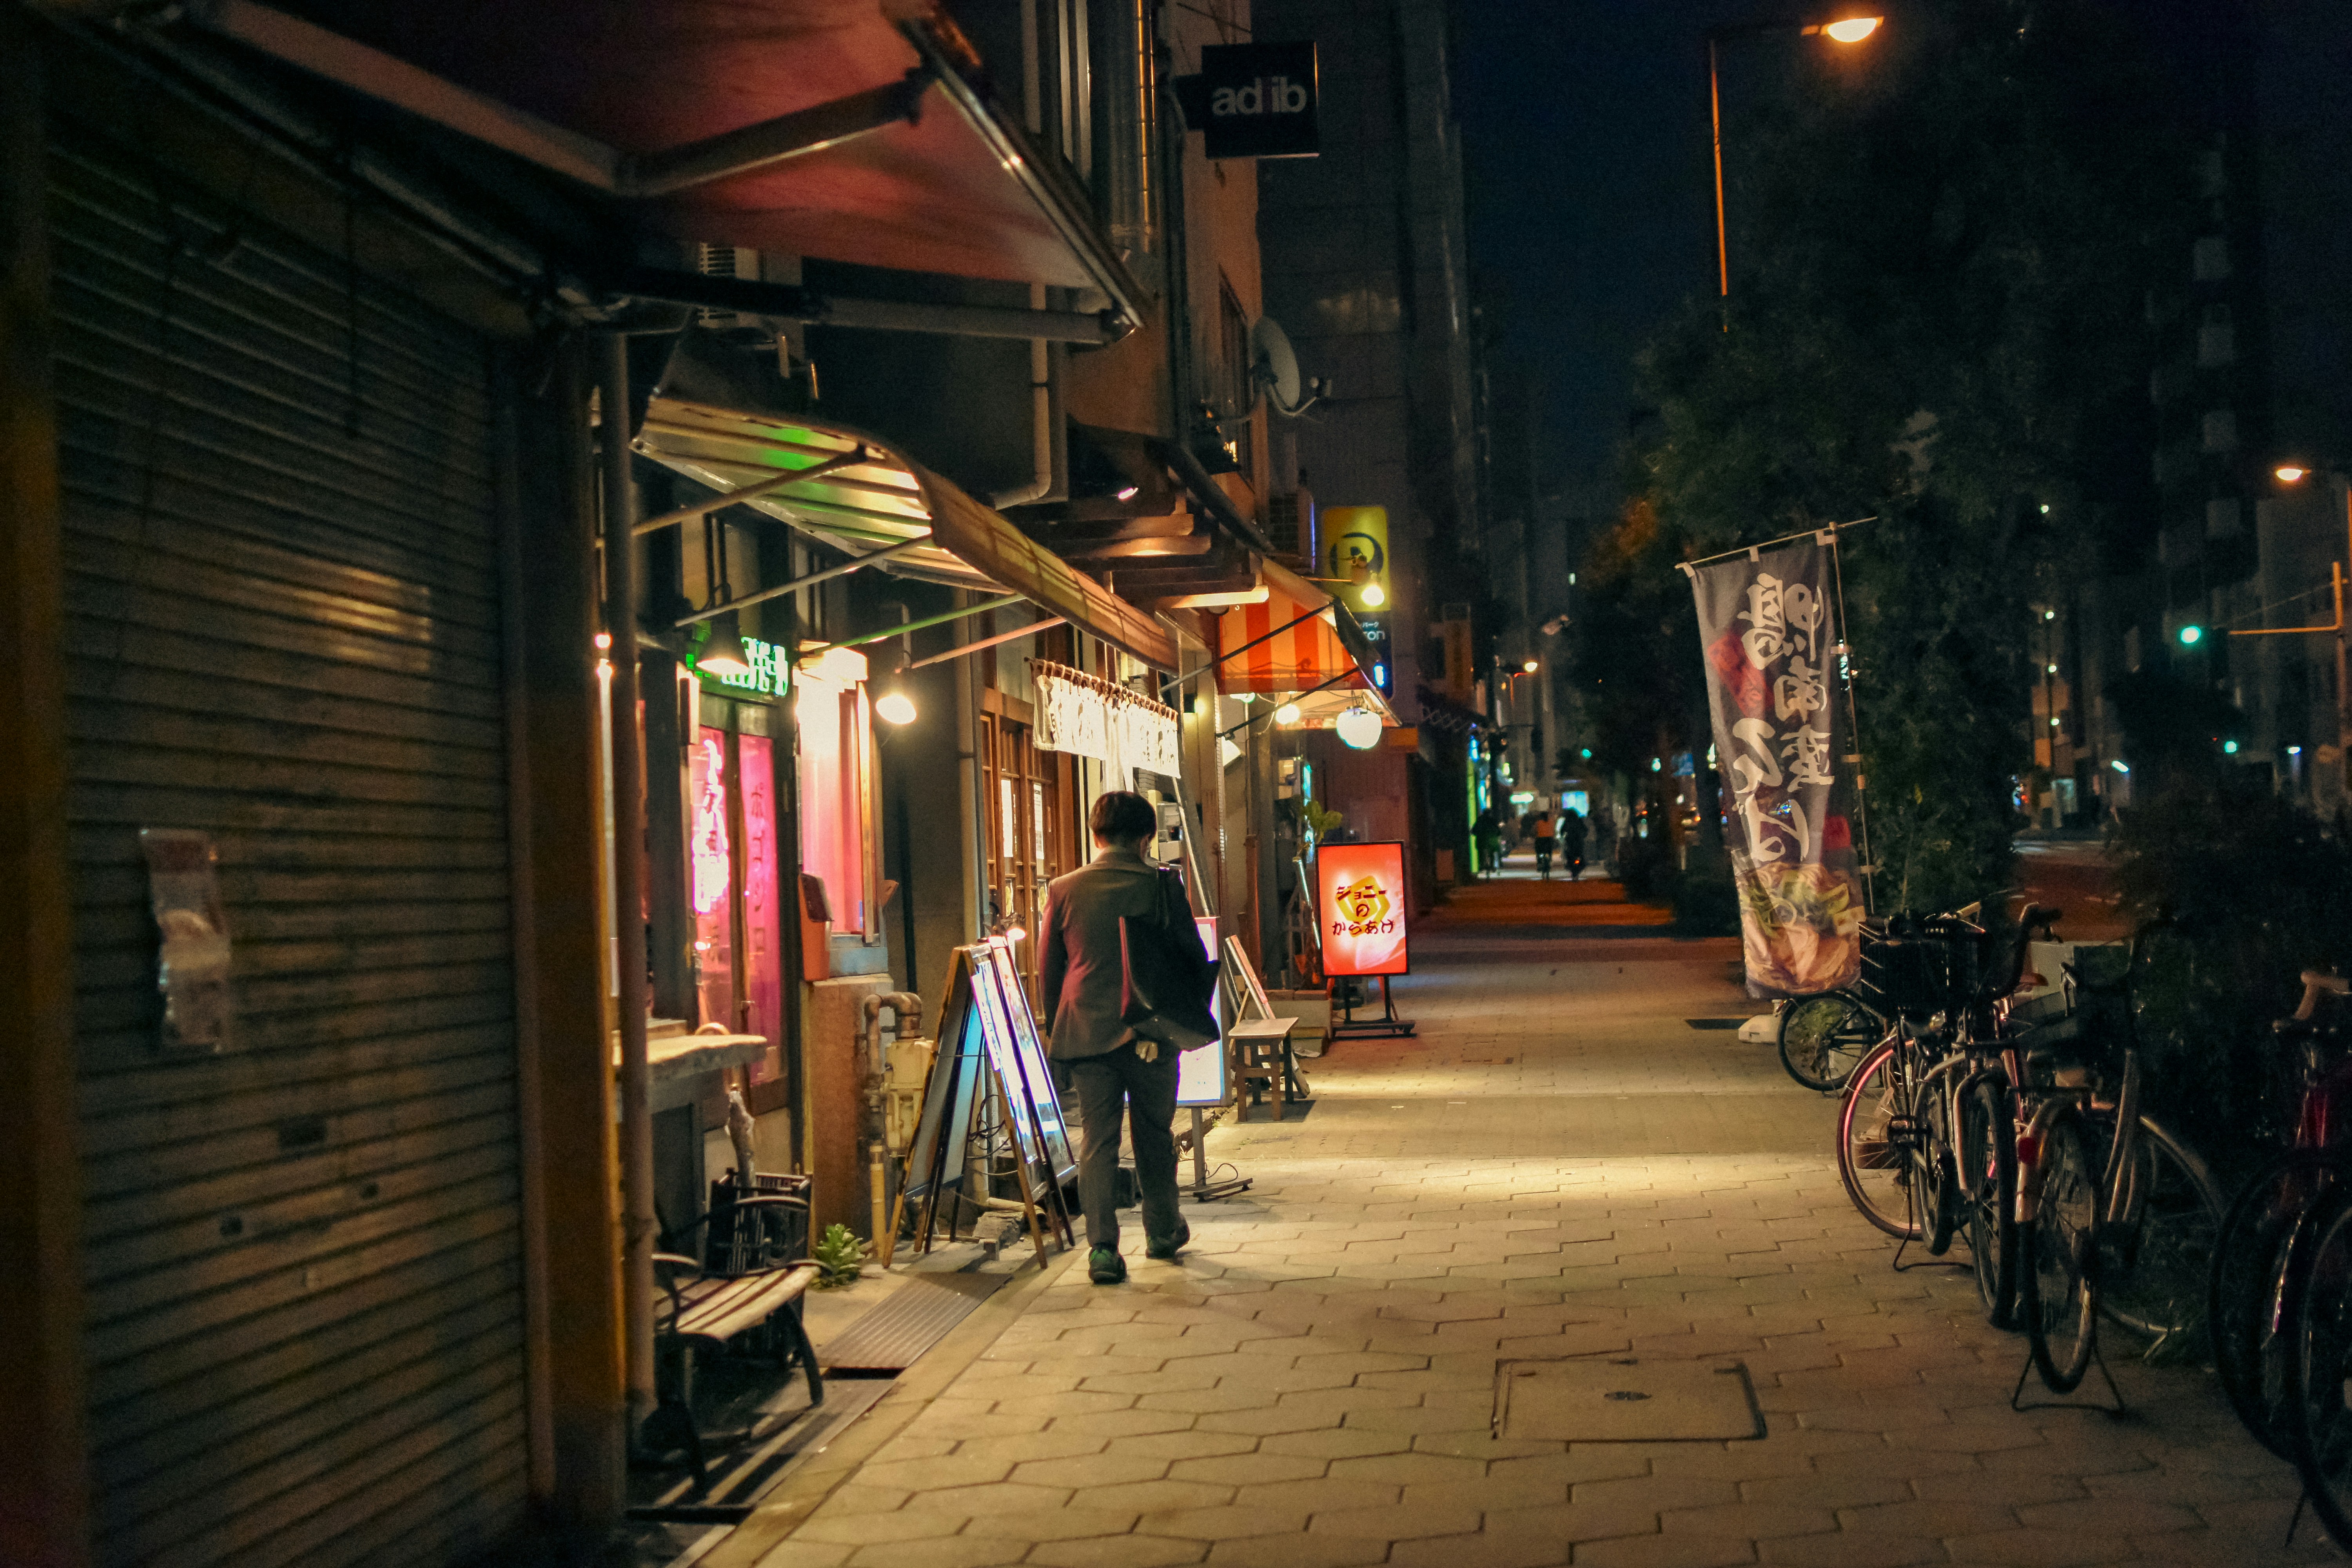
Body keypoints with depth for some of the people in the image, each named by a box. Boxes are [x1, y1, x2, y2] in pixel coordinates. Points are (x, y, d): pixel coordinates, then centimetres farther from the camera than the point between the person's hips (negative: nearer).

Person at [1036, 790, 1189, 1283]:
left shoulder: (1063, 891, 0)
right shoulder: (1162, 886, -4)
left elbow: (1047, 970, 6)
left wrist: (1055, 1035, 18)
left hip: (1085, 1034, 1)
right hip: (1151, 1034, -1)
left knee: (1096, 1140, 3)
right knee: (1154, 1135, 15)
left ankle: (1102, 1247, -5)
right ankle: (1162, 1231, 30)